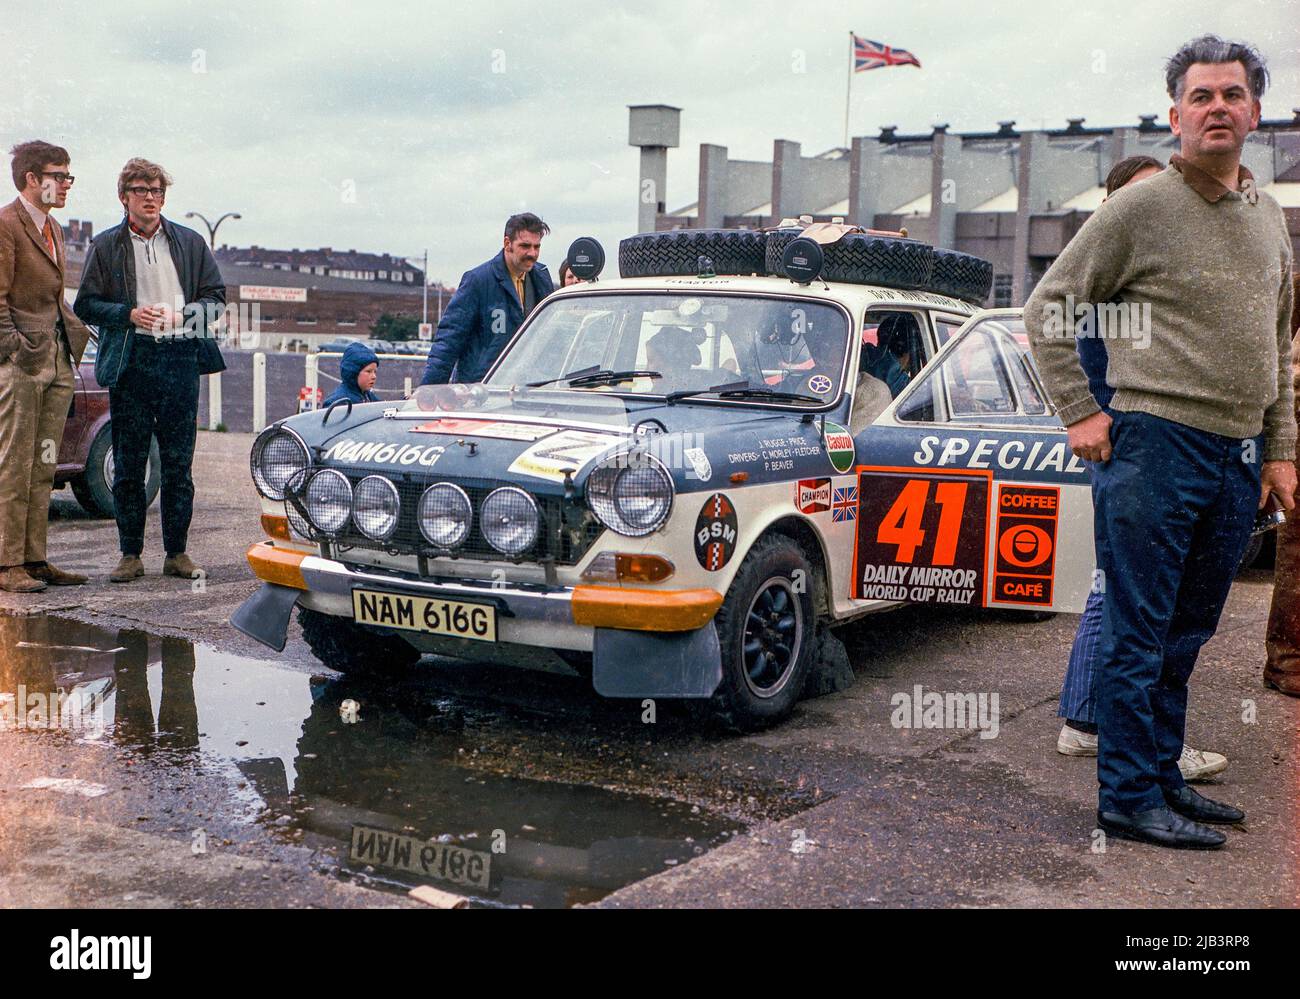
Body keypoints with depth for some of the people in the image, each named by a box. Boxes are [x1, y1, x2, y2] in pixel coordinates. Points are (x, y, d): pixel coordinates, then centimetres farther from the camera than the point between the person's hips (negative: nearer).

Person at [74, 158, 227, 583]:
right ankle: (130, 555, 10)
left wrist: (185, 315, -6)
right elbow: (86, 304, 6)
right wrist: (128, 314, -10)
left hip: (181, 358, 1)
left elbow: (217, 296, 13)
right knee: (128, 464, 2)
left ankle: (177, 553, 10)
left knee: (179, 463, 2)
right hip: (130, 361, -1)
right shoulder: (105, 246, 8)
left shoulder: (191, 242, 12)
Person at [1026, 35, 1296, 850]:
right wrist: (1080, 413, -7)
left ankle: (1164, 777, 25)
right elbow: (1047, 309, -3)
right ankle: (1130, 797, 7)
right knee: (1140, 633, -2)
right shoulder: (1140, 209, -5)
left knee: (1187, 635, 14)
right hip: (1159, 445, -6)